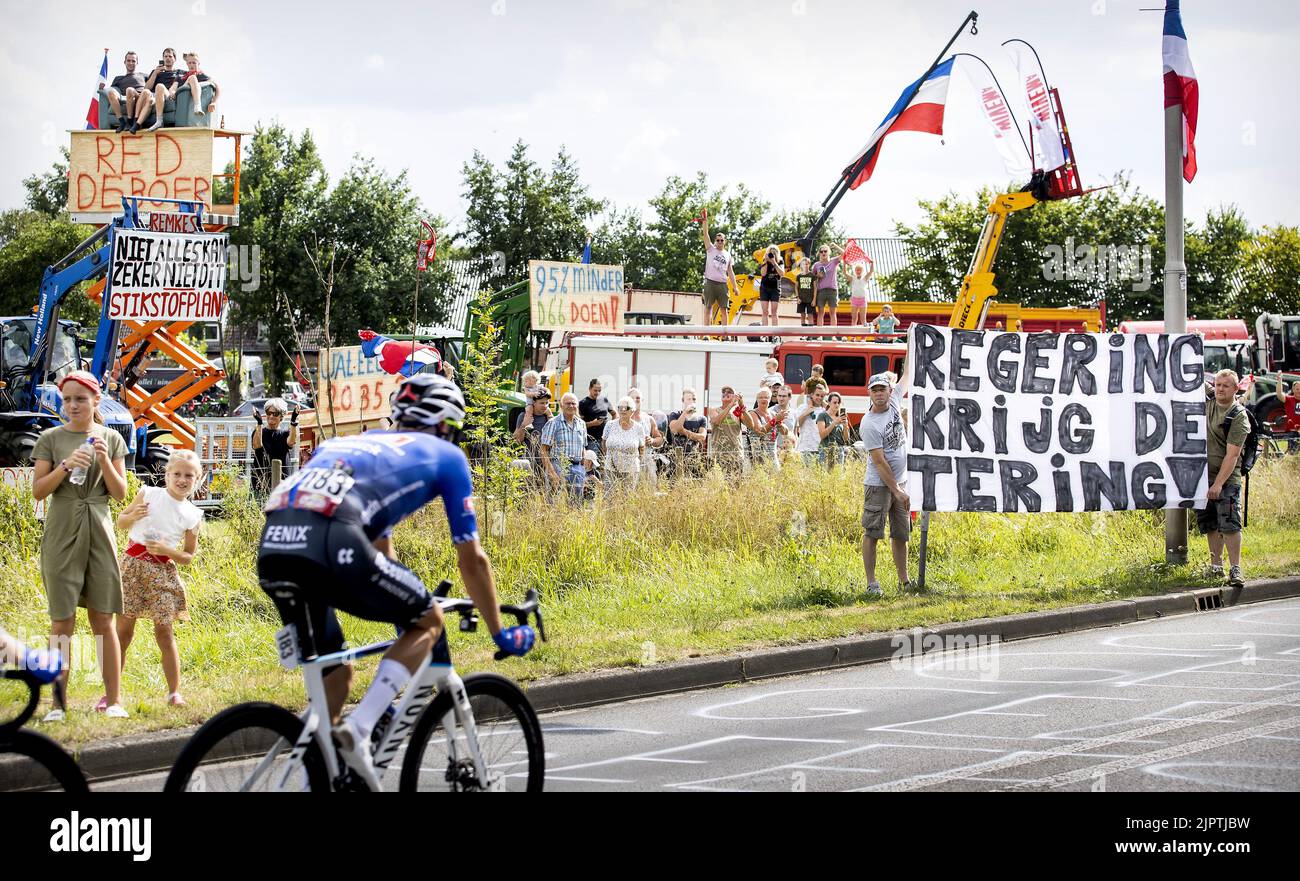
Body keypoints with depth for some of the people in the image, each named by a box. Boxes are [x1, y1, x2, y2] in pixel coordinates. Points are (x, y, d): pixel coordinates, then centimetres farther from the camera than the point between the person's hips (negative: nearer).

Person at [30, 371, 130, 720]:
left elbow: (120, 493, 5)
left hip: (99, 534, 1)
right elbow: (38, 490, -1)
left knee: (103, 619, 2)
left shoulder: (111, 439, 7)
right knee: (62, 621, -2)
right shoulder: (51, 439, 2)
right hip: (62, 534, -1)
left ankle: (113, 700, 5)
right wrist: (65, 467, -16)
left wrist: (105, 461, -11)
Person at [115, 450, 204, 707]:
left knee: (165, 631, -1)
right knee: (123, 629, 0)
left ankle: (174, 692, 6)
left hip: (162, 571, 0)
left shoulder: (192, 515, 3)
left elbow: (188, 557, 7)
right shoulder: (148, 494, 2)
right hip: (132, 563, 0)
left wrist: (166, 550, -11)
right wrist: (132, 516, -11)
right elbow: (120, 523, 11)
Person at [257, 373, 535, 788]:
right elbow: (472, 559, 24)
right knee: (429, 622, 17)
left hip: (272, 548, 6)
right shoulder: (446, 455, 23)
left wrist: (404, 611, 61)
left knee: (333, 671, 25)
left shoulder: (359, 442, 40)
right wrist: (500, 633, 36)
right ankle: (358, 730, -1)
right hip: (331, 543, -6)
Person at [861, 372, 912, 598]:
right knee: (872, 533, -4)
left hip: (901, 482, 7)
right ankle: (871, 583, -3)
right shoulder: (869, 425, -18)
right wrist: (897, 491, -20)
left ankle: (904, 581, 17)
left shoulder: (894, 400, 1)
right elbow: (880, 462, -19)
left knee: (900, 534, 11)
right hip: (878, 484, -7)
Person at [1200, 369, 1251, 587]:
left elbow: (1232, 455, -17)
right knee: (1210, 524, 10)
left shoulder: (1239, 417, -12)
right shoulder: (1208, 400, 6)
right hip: (1203, 476, 6)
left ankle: (1235, 569, -13)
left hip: (1227, 479, -6)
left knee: (1229, 524, -12)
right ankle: (1216, 566, 17)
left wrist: (1219, 483, -21)